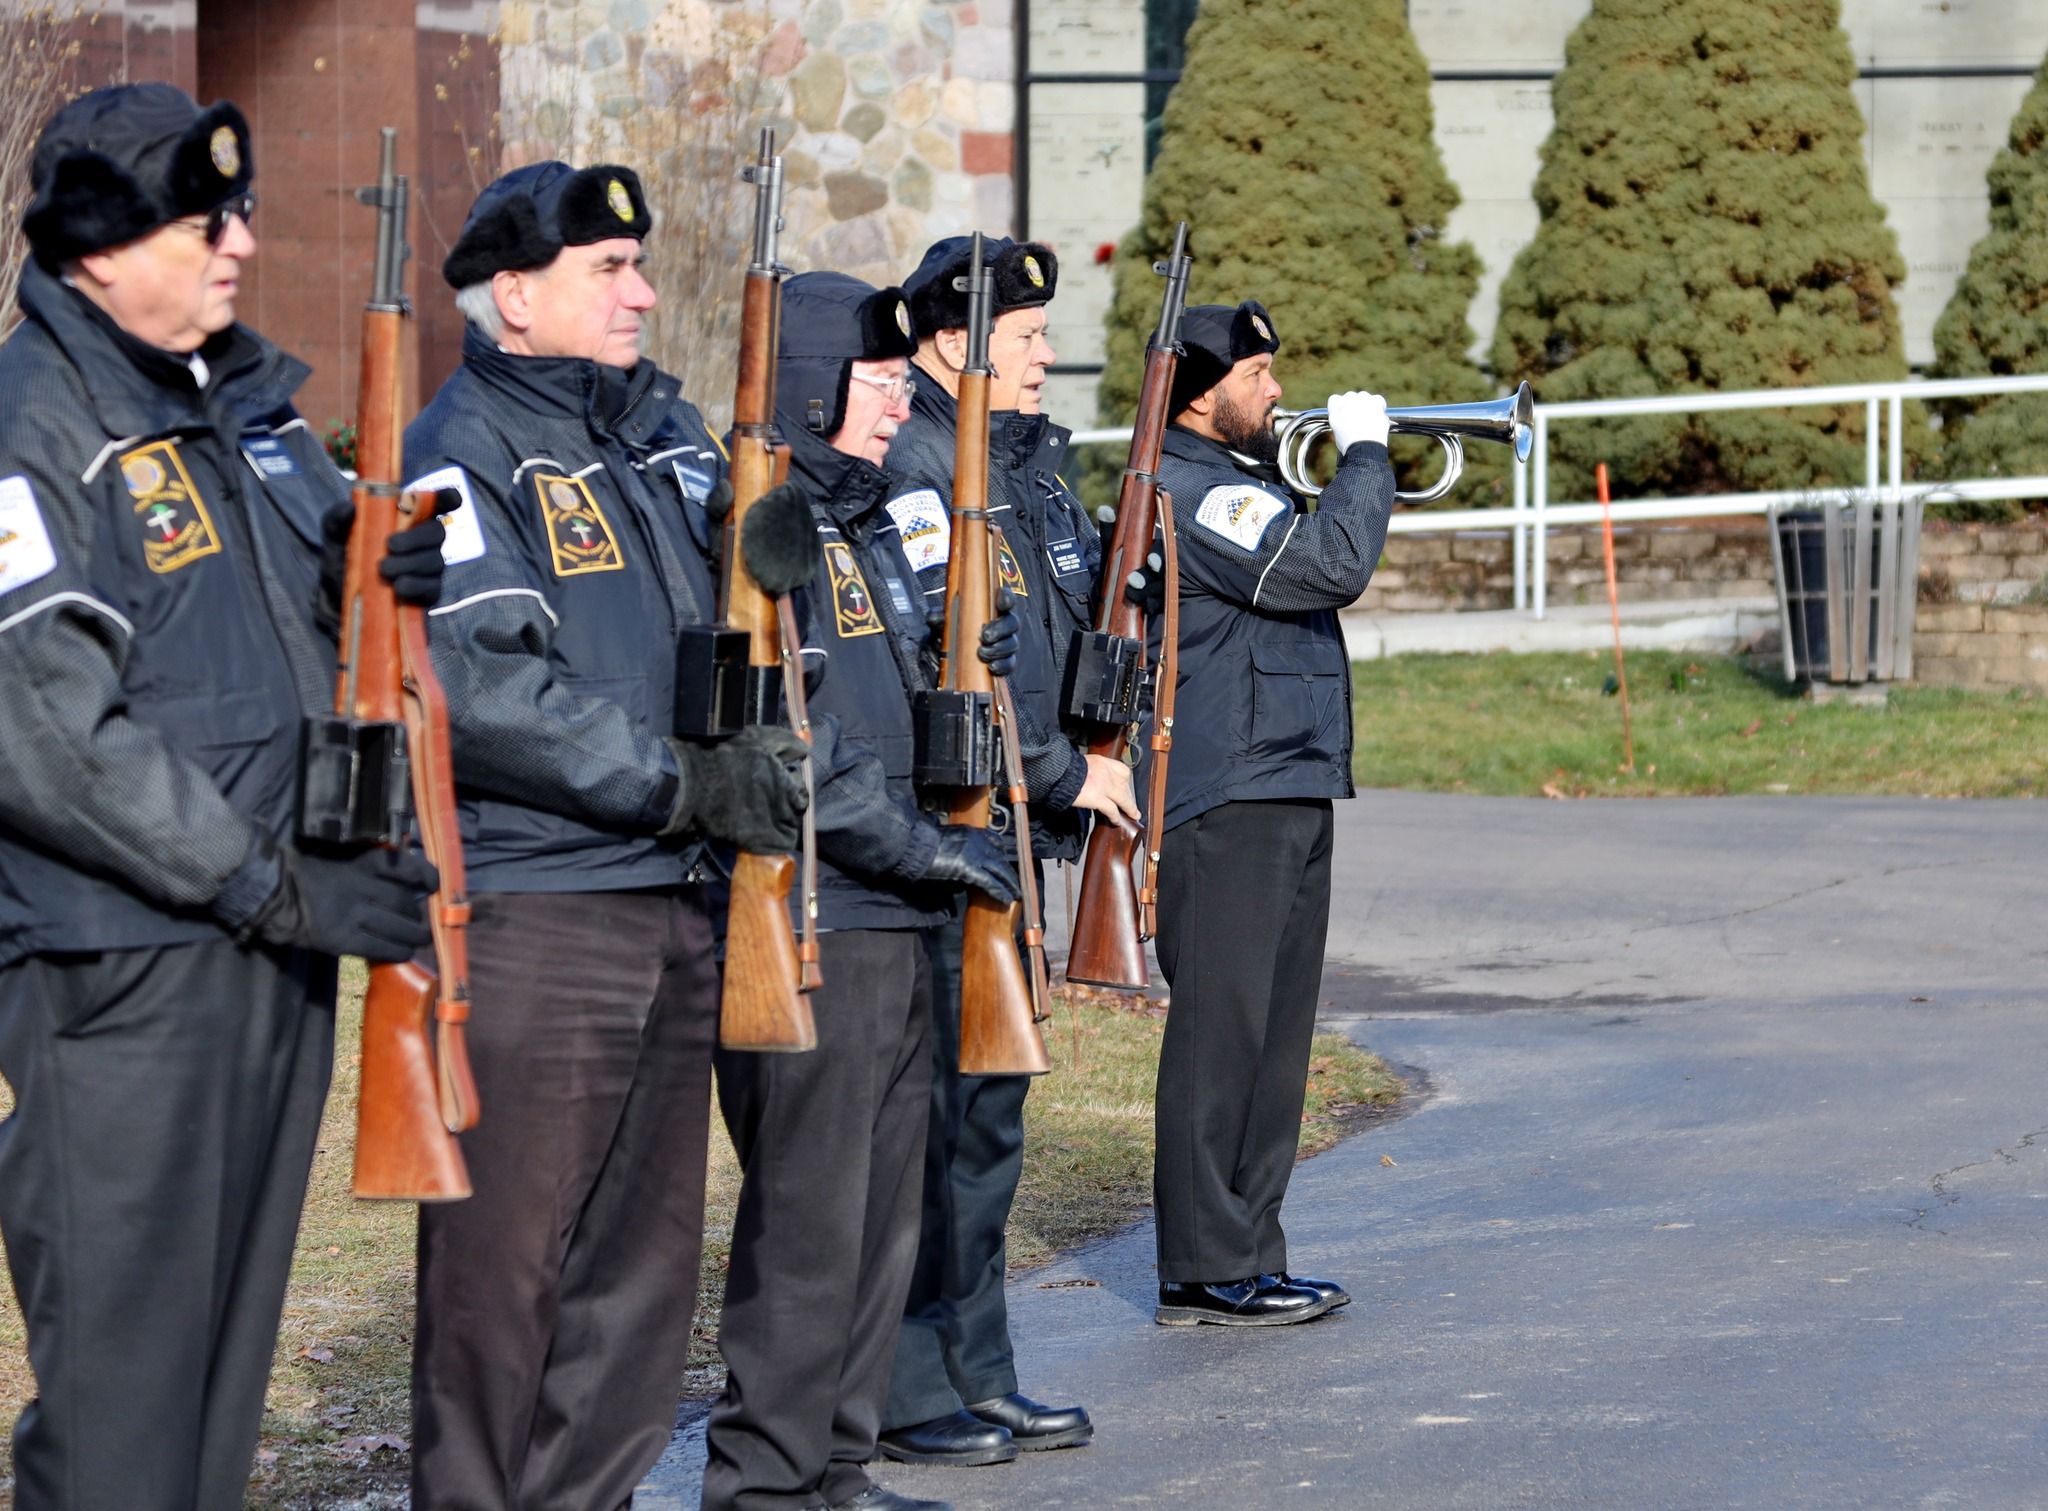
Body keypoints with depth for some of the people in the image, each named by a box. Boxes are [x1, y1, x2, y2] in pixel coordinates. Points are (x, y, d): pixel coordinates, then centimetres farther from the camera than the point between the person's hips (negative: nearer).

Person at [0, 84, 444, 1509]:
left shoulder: (251, 396, 13)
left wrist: (373, 577, -2)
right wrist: (270, 886, -20)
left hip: (281, 945, 8)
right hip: (124, 975, -8)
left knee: (231, 1350, 15)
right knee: (122, 1382, -3)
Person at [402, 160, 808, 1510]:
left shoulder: (666, 426, 15)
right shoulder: (464, 453, -9)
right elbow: (474, 687, -21)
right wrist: (683, 782, -21)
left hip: (678, 900, 8)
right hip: (527, 915, -8)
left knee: (646, 1247, 13)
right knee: (505, 1258, -4)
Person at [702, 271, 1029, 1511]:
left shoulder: (868, 525, 18)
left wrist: (967, 663, 4)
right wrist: (933, 849, -16)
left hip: (895, 923, 10)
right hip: (807, 929, -10)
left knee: (884, 1209, 13)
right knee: (807, 1219, -5)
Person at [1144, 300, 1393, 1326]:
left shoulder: (1238, 480, 20)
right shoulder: (1187, 490, -15)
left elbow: (1315, 564, 27)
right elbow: (1327, 567, -24)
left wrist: (1359, 467, 14)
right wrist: (1363, 452, -11)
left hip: (1285, 798, 11)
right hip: (1224, 807, -11)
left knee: (1271, 1040, 13)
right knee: (1219, 1036, -8)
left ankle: (1248, 1259, 19)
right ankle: (1205, 1272, -4)